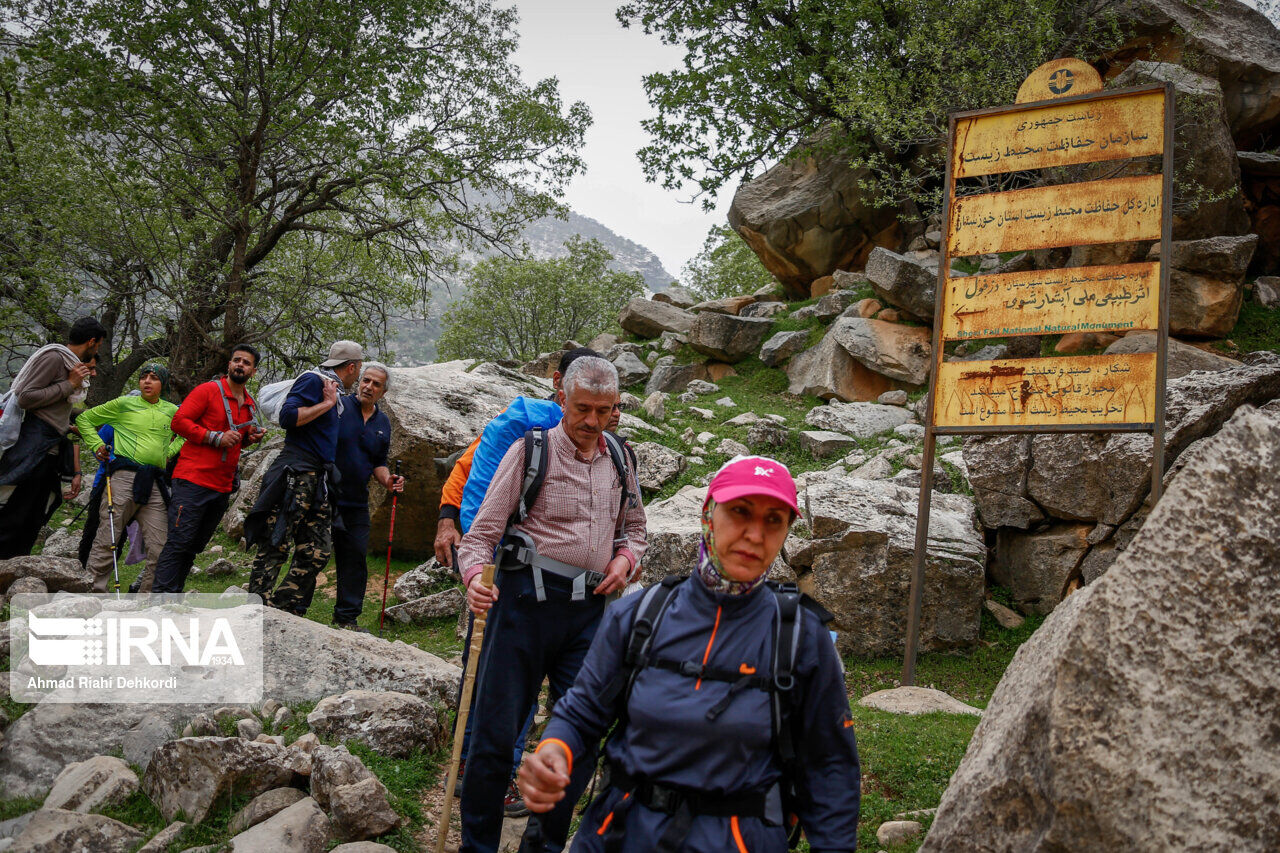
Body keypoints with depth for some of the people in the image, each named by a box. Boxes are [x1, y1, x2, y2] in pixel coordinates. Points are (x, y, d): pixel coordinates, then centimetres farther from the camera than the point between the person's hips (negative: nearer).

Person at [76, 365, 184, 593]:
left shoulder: (172, 411, 15)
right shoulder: (124, 404, 7)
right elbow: (85, 419, 15)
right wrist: (96, 444, 4)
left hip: (155, 482, 3)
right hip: (124, 476, -3)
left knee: (158, 549, 0)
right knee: (107, 540, -7)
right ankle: (94, 589, -2)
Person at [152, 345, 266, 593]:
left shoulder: (250, 404, 18)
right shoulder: (208, 390, -3)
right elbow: (179, 421, -9)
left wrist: (251, 438, 8)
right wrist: (216, 437, -17)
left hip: (223, 487, 7)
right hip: (193, 480, -7)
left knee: (195, 546, 10)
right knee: (179, 542, -11)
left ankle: (174, 594, 15)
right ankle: (161, 595, -9)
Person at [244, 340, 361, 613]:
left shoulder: (335, 395, 23)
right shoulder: (313, 381, -4)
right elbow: (288, 416, -17)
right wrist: (327, 403, -10)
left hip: (319, 482, 9)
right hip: (296, 475, -9)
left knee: (318, 552, 3)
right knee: (275, 546, -8)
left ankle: (284, 611, 8)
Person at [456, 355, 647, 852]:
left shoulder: (619, 460, 12)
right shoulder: (530, 450, -2)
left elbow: (634, 526, 27)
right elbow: (484, 530, -5)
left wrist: (625, 558, 6)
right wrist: (475, 577, -23)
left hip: (590, 608, 5)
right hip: (528, 598, -4)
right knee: (497, 730, -2)